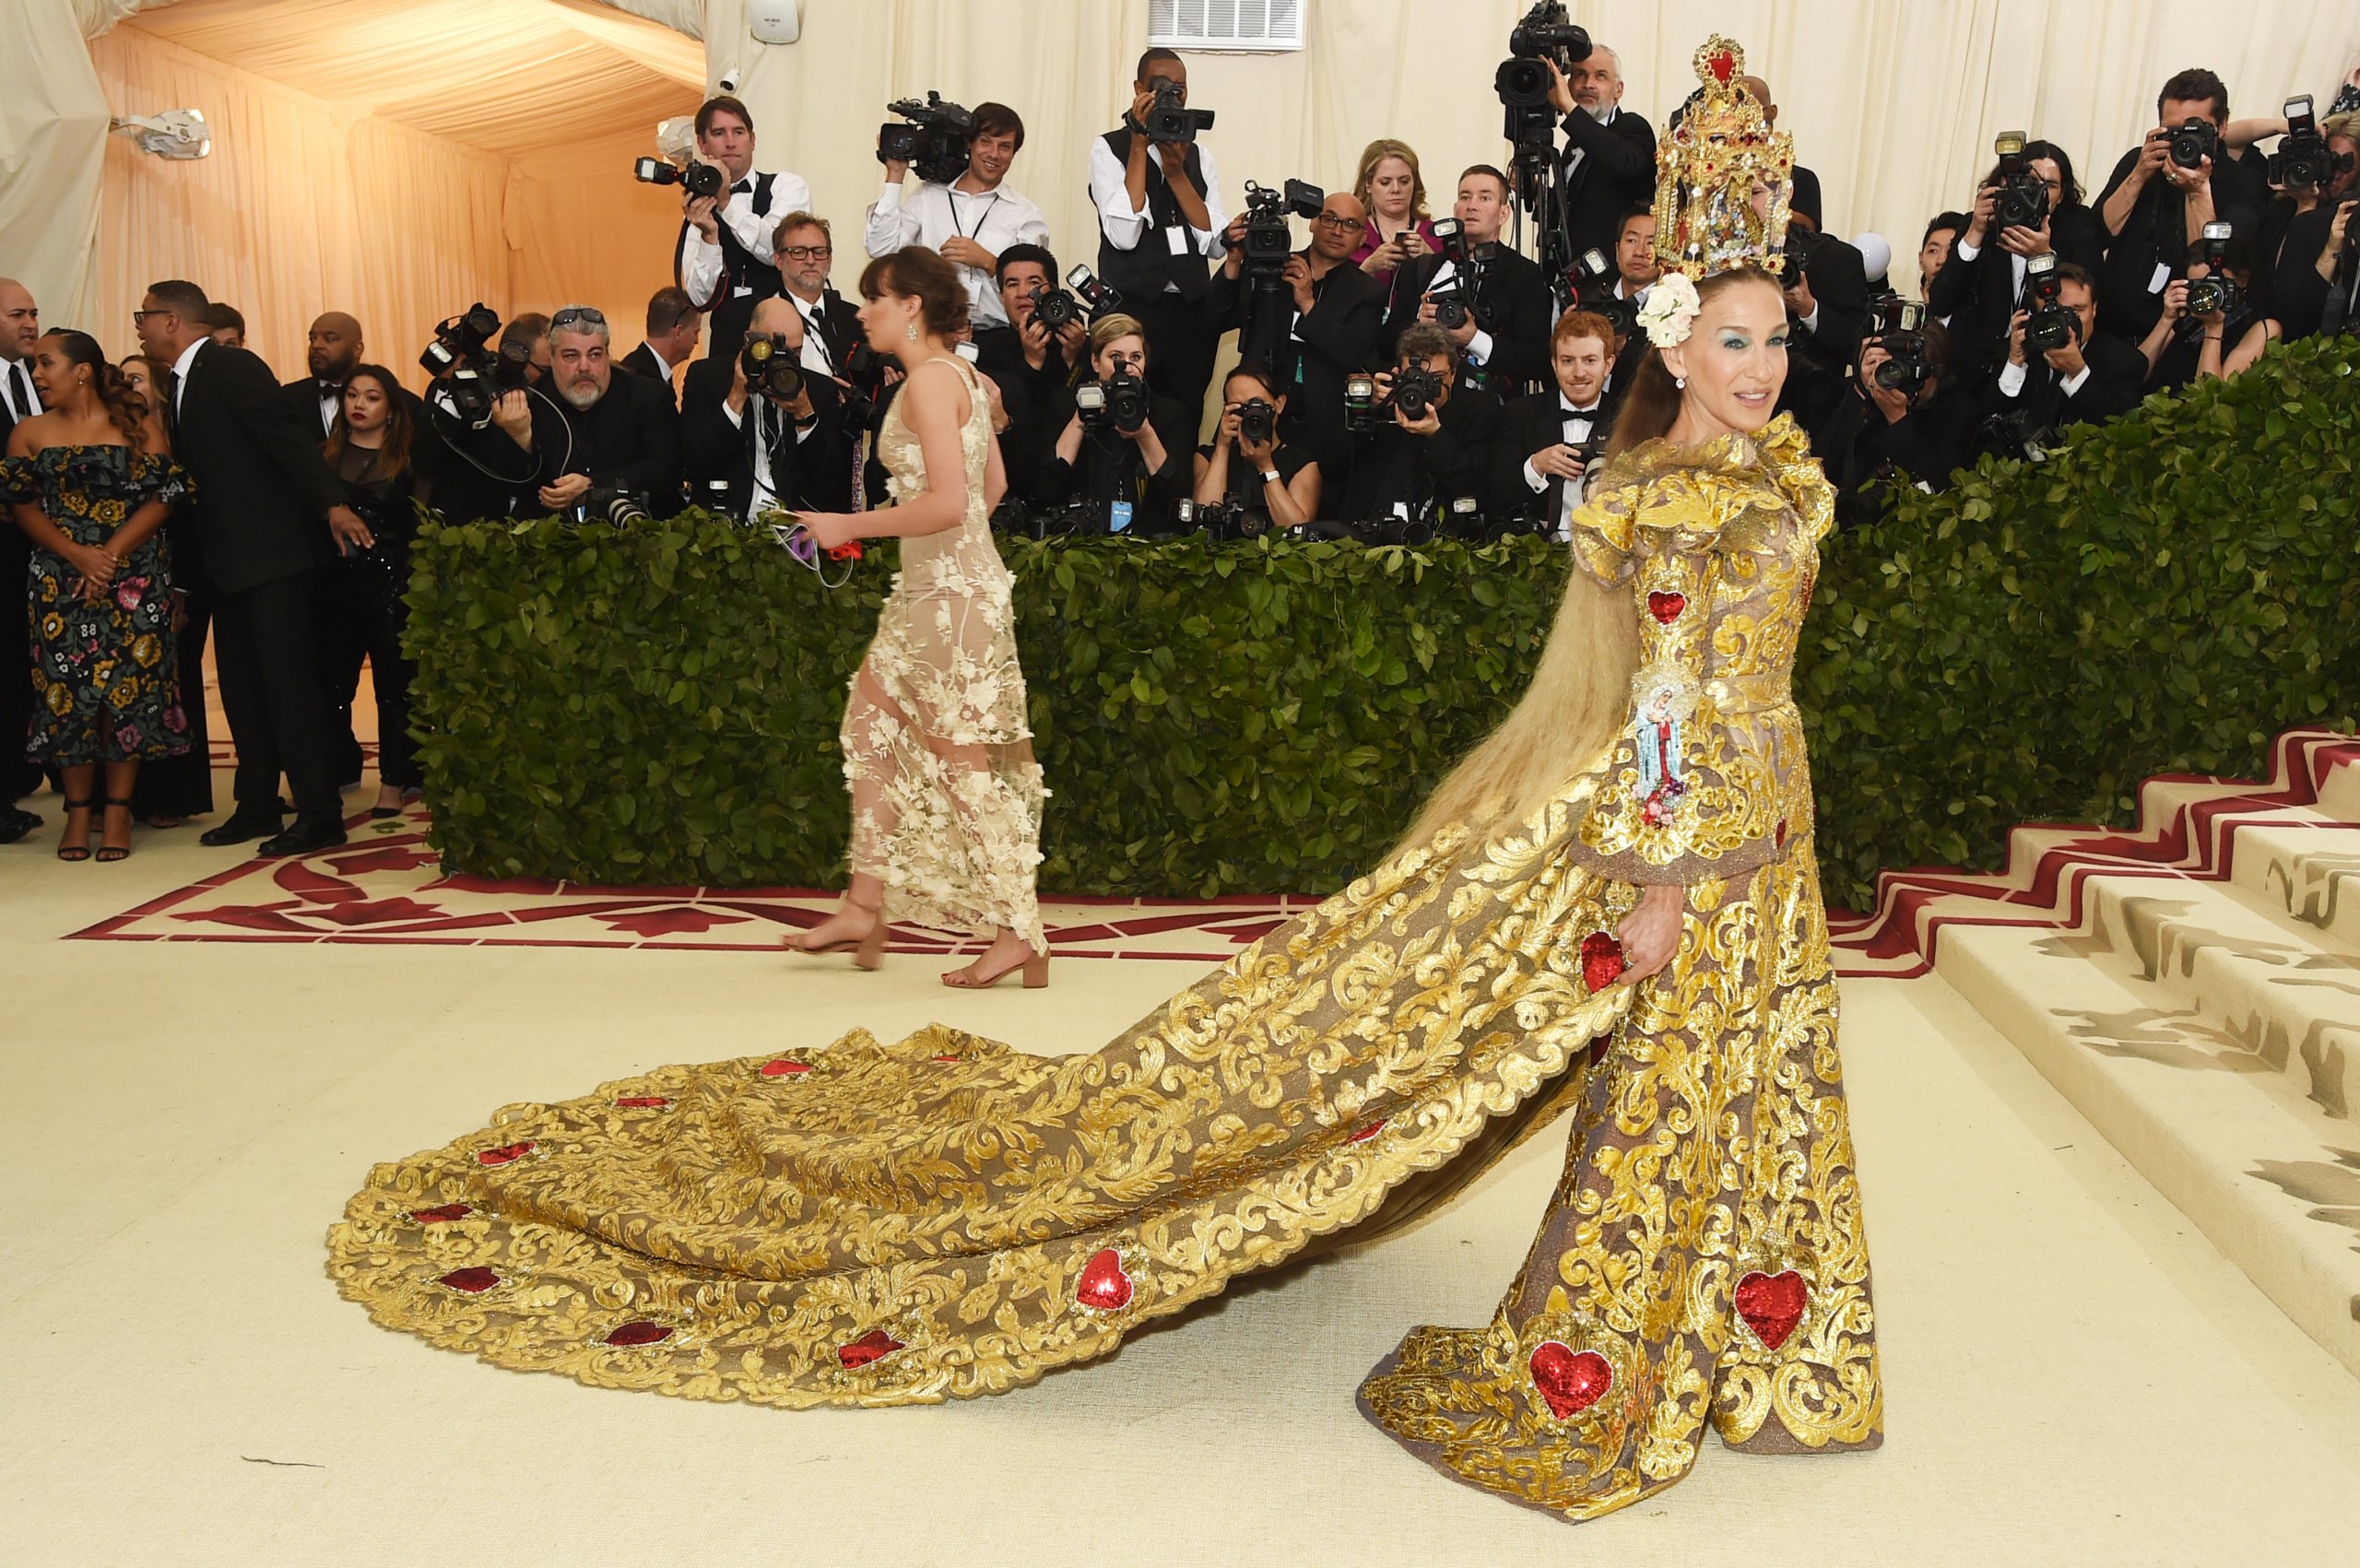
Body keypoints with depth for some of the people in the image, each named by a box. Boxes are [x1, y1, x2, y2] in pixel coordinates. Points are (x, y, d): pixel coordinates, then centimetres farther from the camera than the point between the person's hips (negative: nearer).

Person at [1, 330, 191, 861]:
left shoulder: (136, 426, 3)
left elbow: (161, 498, -3)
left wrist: (112, 554, -13)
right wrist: (78, 556, -13)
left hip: (134, 578, -2)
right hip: (59, 580, 2)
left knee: (129, 685, -4)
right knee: (67, 687, -2)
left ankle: (118, 809, 3)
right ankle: (78, 810, 6)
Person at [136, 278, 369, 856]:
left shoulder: (232, 367, -11)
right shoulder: (179, 384, 16)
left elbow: (290, 436, -20)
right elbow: (191, 469, 20)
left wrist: (332, 504, -31)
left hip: (271, 553, -10)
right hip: (227, 558, 10)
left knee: (288, 679, -8)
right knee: (240, 683, 13)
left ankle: (320, 814, -6)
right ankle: (257, 805, 22)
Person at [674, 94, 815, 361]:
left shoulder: (787, 186, 7)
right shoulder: (699, 209, 11)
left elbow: (779, 249, -12)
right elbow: (700, 299, -1)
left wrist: (726, 202, -18)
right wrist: (709, 235, -14)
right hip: (728, 340, 1)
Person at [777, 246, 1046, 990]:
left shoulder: (929, 378, -16)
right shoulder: (959, 375, 14)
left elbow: (947, 502, -24)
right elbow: (992, 487, 20)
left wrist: (851, 526, -15)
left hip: (950, 593, -10)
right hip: (937, 585, 10)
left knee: (962, 759, -4)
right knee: (871, 721, 15)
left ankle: (1020, 936, 4)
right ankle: (865, 907, 21)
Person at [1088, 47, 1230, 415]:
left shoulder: (1199, 154, 13)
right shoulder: (1108, 148, 2)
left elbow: (1215, 241, 1)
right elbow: (1124, 235, -13)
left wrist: (1175, 170, -7)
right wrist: (1140, 144, -9)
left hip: (1193, 311, 4)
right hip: (1131, 309, -4)